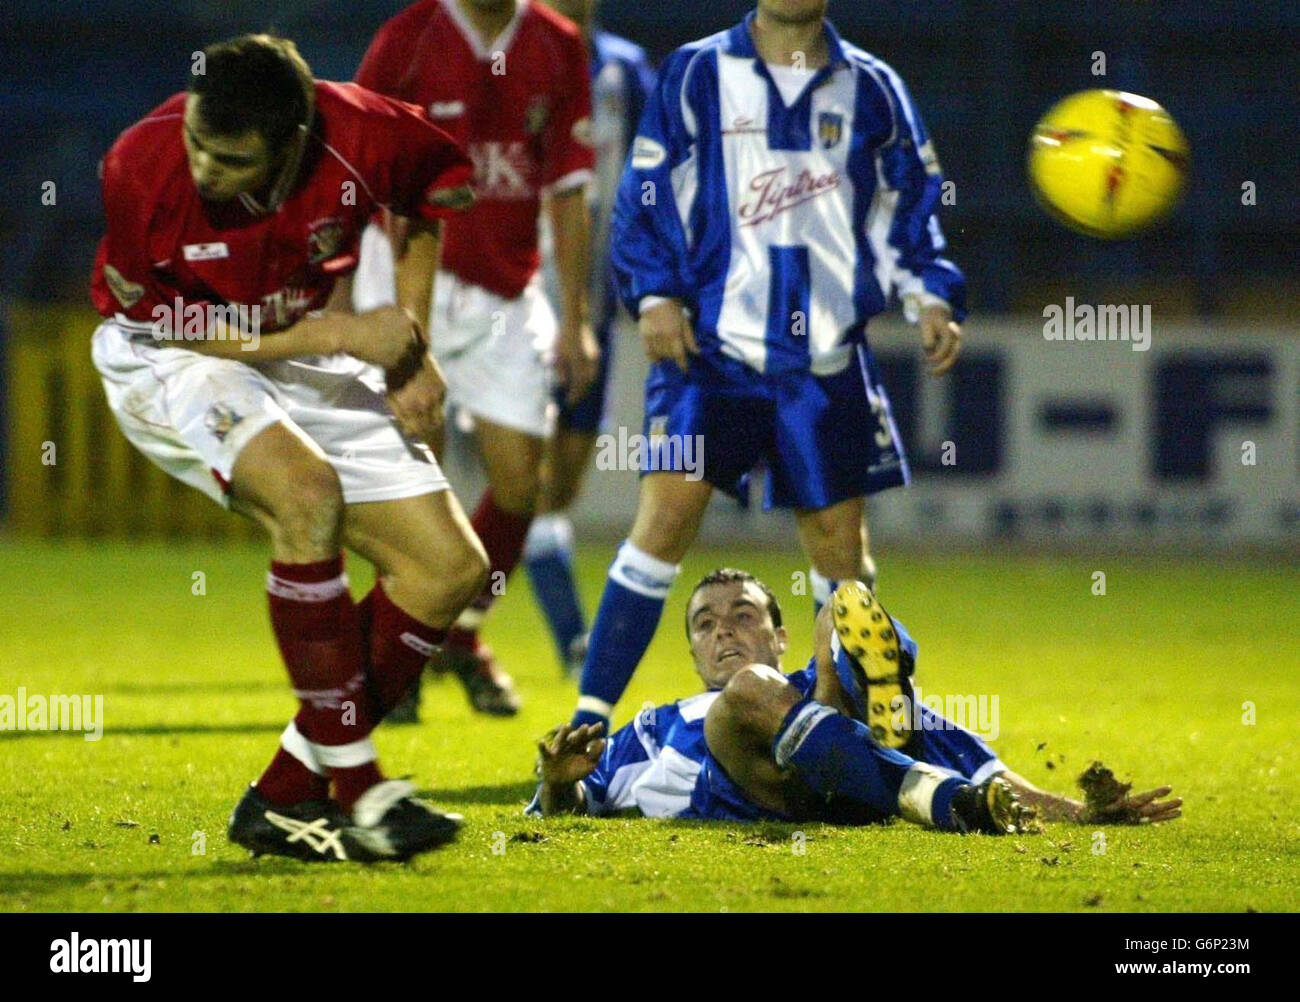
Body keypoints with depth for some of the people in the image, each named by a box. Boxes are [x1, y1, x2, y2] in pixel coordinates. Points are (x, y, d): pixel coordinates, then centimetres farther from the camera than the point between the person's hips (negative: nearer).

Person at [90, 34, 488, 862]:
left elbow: (444, 183, 2)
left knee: (454, 567, -5)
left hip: (310, 358, 5)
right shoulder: (140, 169, -30)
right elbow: (176, 330, -17)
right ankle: (358, 786, -27)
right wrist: (340, 334, -24)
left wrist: (410, 347, -1)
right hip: (168, 361, -5)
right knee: (309, 490, -34)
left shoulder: (363, 136, -24)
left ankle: (286, 795, -2)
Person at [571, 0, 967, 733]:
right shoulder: (697, 75, 4)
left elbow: (909, 204, 15)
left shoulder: (870, 88, 10)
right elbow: (648, 193, 3)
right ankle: (589, 721, -10)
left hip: (826, 355, 2)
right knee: (669, 508, -13)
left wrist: (932, 297, 2)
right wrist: (654, 294, -8)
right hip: (712, 341, -2)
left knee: (839, 533, 5)